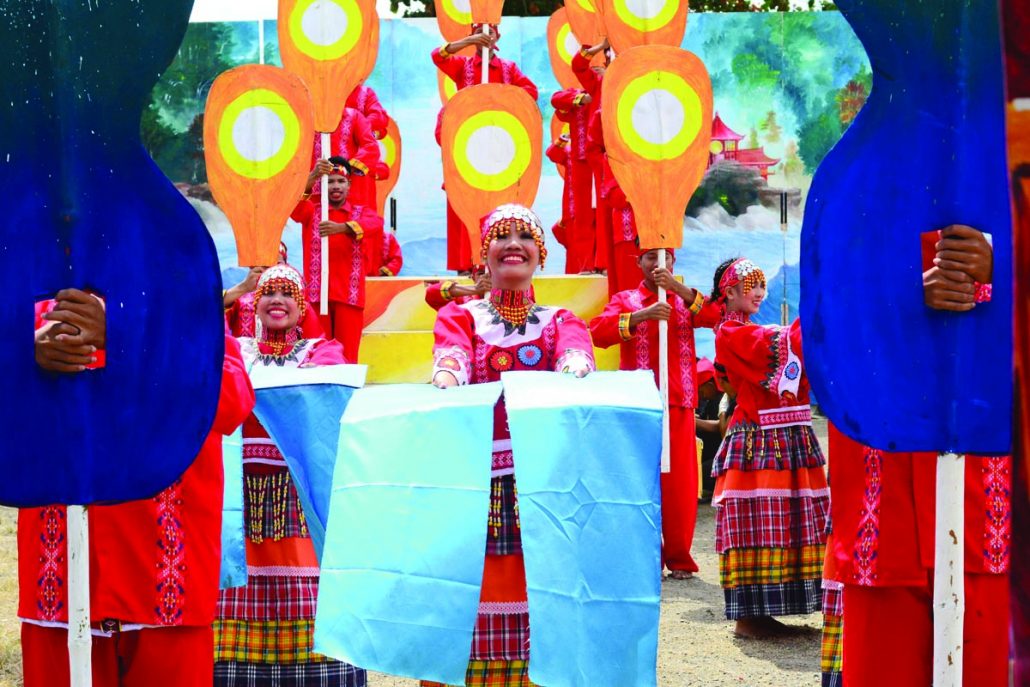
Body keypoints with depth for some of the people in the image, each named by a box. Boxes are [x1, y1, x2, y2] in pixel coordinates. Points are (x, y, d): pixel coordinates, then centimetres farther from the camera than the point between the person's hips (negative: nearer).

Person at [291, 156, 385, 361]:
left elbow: (376, 224, -14)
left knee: (347, 354, -1)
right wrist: (312, 177, -31)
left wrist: (341, 227, -34)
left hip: (349, 295, 0)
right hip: (316, 294, 0)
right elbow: (294, 207, -12)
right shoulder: (311, 211, 12)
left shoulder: (361, 212, 11)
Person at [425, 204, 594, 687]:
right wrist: (445, 378, -35)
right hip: (478, 473, -1)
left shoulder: (561, 321, 14)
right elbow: (451, 354, -11)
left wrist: (575, 374, -34)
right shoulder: (460, 316, 12)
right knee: (478, 585, -5)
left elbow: (576, 356, -9)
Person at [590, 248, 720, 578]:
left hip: (678, 403, 1)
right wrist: (643, 315, -23)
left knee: (679, 480, 0)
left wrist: (677, 287, -17)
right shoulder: (625, 300, 8)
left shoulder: (686, 300, 14)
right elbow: (598, 332, -10)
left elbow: (714, 316, -6)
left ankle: (679, 557, 10)